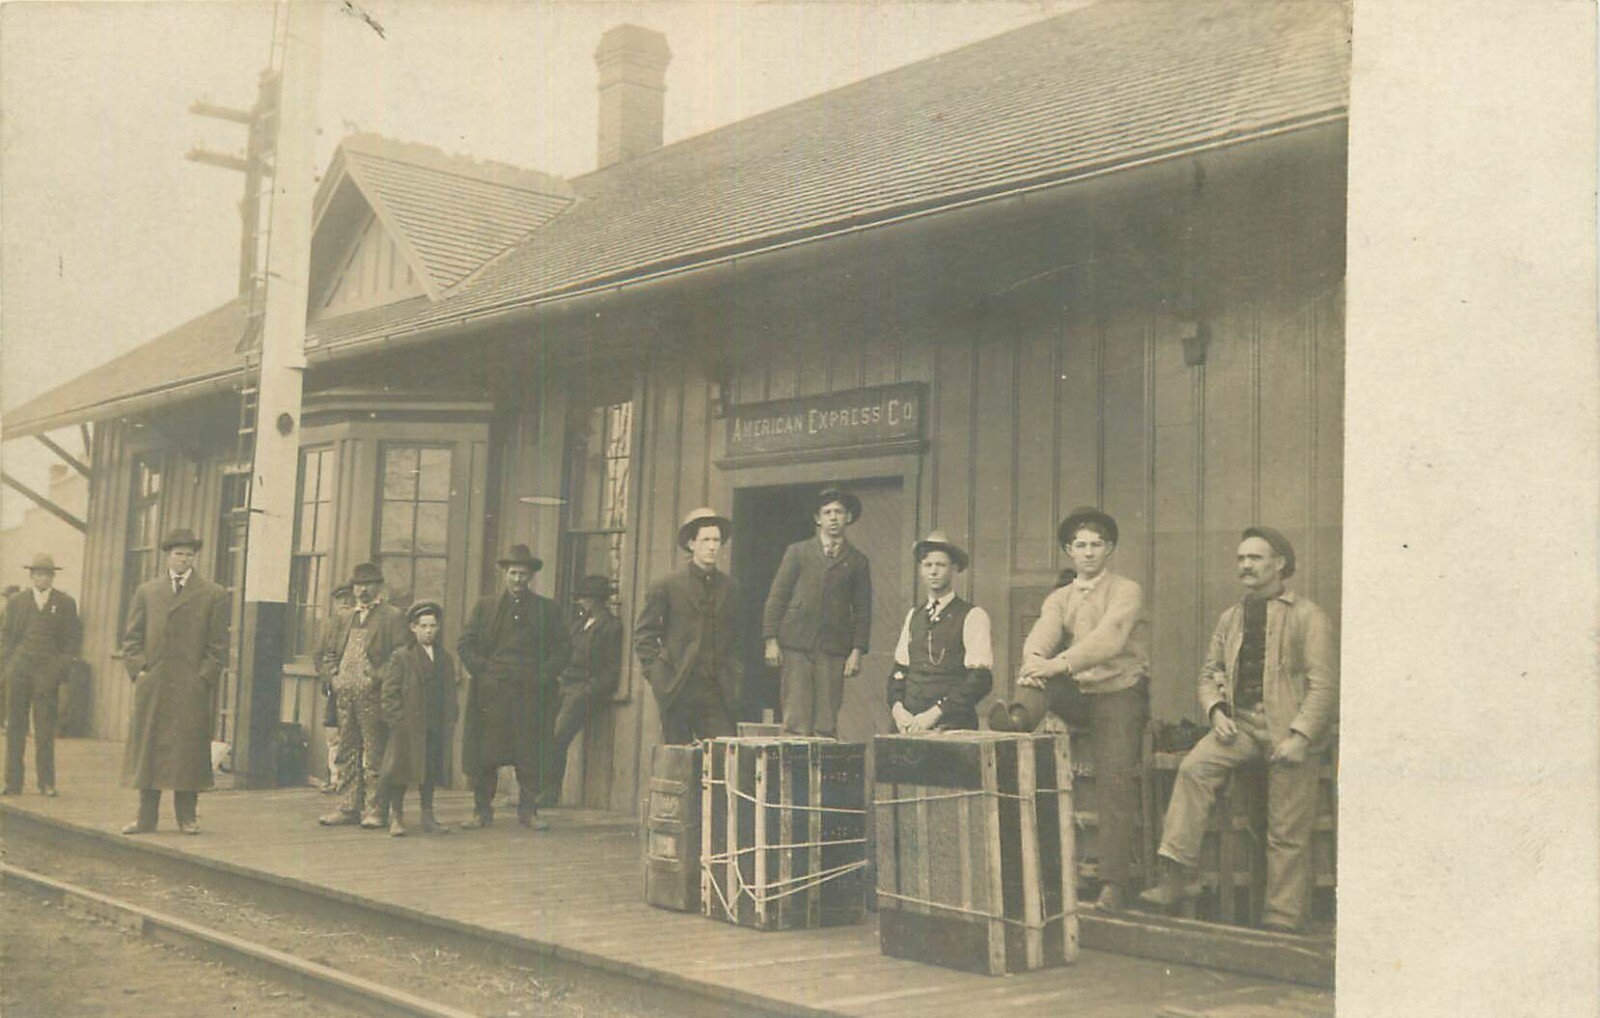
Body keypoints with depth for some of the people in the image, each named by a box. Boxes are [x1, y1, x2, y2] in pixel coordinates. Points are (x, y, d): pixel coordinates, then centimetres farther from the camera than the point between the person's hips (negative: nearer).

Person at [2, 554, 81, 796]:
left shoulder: (65, 603, 9)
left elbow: (74, 638, 8)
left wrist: (64, 666, -4)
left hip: (48, 672, -2)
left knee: (45, 729, -2)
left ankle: (46, 783, 4)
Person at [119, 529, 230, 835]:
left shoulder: (214, 595, 6)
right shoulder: (146, 591, 13)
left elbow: (218, 644, 4)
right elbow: (132, 637, 12)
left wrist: (204, 679, -5)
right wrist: (137, 669, -1)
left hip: (192, 688, -2)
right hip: (151, 686, 2)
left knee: (188, 750, -1)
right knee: (147, 749, 4)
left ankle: (187, 817, 8)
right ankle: (146, 818, 10)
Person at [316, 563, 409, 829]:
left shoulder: (392, 617, 2)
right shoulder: (342, 619, 20)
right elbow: (324, 653, 21)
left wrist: (377, 678, -15)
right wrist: (332, 677, 4)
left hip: (373, 696, -6)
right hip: (344, 695, 6)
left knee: (374, 756, -5)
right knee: (347, 754, 8)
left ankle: (375, 810, -2)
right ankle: (348, 807, 13)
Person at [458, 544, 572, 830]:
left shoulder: (547, 609, 11)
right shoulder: (485, 606, 12)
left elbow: (564, 647, 10)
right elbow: (464, 643, 10)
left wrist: (545, 674, -3)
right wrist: (482, 670, -3)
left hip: (531, 693, 0)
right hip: (491, 693, 0)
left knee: (530, 757, -1)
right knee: (485, 755, 0)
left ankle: (528, 811, 7)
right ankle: (482, 811, 8)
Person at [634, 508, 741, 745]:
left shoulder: (729, 588, 10)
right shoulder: (667, 587, 2)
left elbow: (738, 636, 18)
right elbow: (644, 634, 4)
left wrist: (736, 673, 7)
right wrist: (656, 673, -3)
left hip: (718, 692, 2)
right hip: (678, 690, -2)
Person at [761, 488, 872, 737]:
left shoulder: (858, 561, 13)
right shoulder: (797, 552, 12)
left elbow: (862, 611, 10)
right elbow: (776, 598, 8)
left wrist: (857, 651, -1)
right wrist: (771, 640, -2)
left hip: (833, 651, 1)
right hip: (795, 645, -1)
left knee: (827, 725, -4)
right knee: (796, 723, -7)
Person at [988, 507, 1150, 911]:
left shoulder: (1126, 591, 1)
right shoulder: (1059, 599, 15)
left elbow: (1109, 639, -17)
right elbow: (1042, 636, -4)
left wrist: (1060, 663, -29)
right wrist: (1033, 660, -28)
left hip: (1119, 692, -5)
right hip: (1076, 692, 5)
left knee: (1115, 782, -15)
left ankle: (1113, 884, -16)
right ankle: (1021, 715, -44)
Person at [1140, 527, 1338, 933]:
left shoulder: (1308, 617, -1)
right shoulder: (1231, 618, 16)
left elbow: (1323, 684, -6)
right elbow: (1209, 673, 20)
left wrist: (1300, 736, -16)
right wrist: (1217, 711, -1)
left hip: (1288, 729, -4)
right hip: (1239, 721, 4)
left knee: (1287, 834, -1)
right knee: (1193, 767, -23)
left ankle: (1282, 921, 10)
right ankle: (1178, 874, -22)